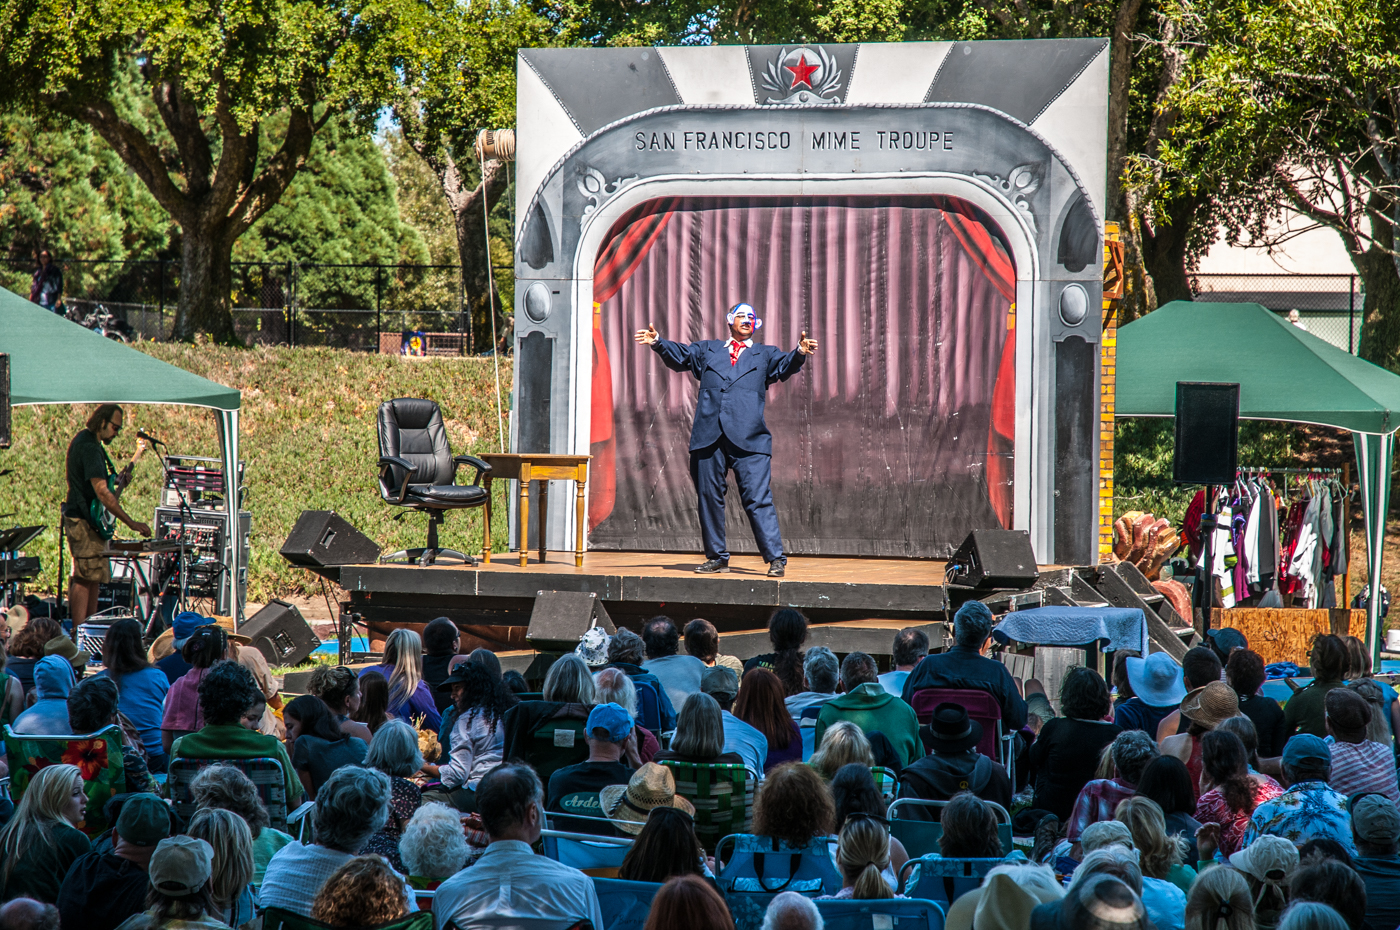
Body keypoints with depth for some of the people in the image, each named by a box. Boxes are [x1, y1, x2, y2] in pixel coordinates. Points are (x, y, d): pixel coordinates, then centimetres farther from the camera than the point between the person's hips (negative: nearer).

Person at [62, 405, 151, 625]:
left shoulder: (84, 440, 14)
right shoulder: (90, 447, -19)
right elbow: (102, 493, -27)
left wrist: (116, 480, 10)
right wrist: (131, 523, -27)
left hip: (85, 521, 11)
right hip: (85, 522, -11)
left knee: (92, 578, 13)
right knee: (86, 578, -12)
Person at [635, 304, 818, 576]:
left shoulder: (765, 355, 18)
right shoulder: (707, 350, 22)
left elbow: (784, 366, 1)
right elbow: (680, 356, 13)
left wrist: (800, 352, -20)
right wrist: (657, 342, -4)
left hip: (748, 439, -3)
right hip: (709, 437, 3)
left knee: (758, 498, -10)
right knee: (709, 497, 6)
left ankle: (776, 558, -10)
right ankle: (717, 557, 17)